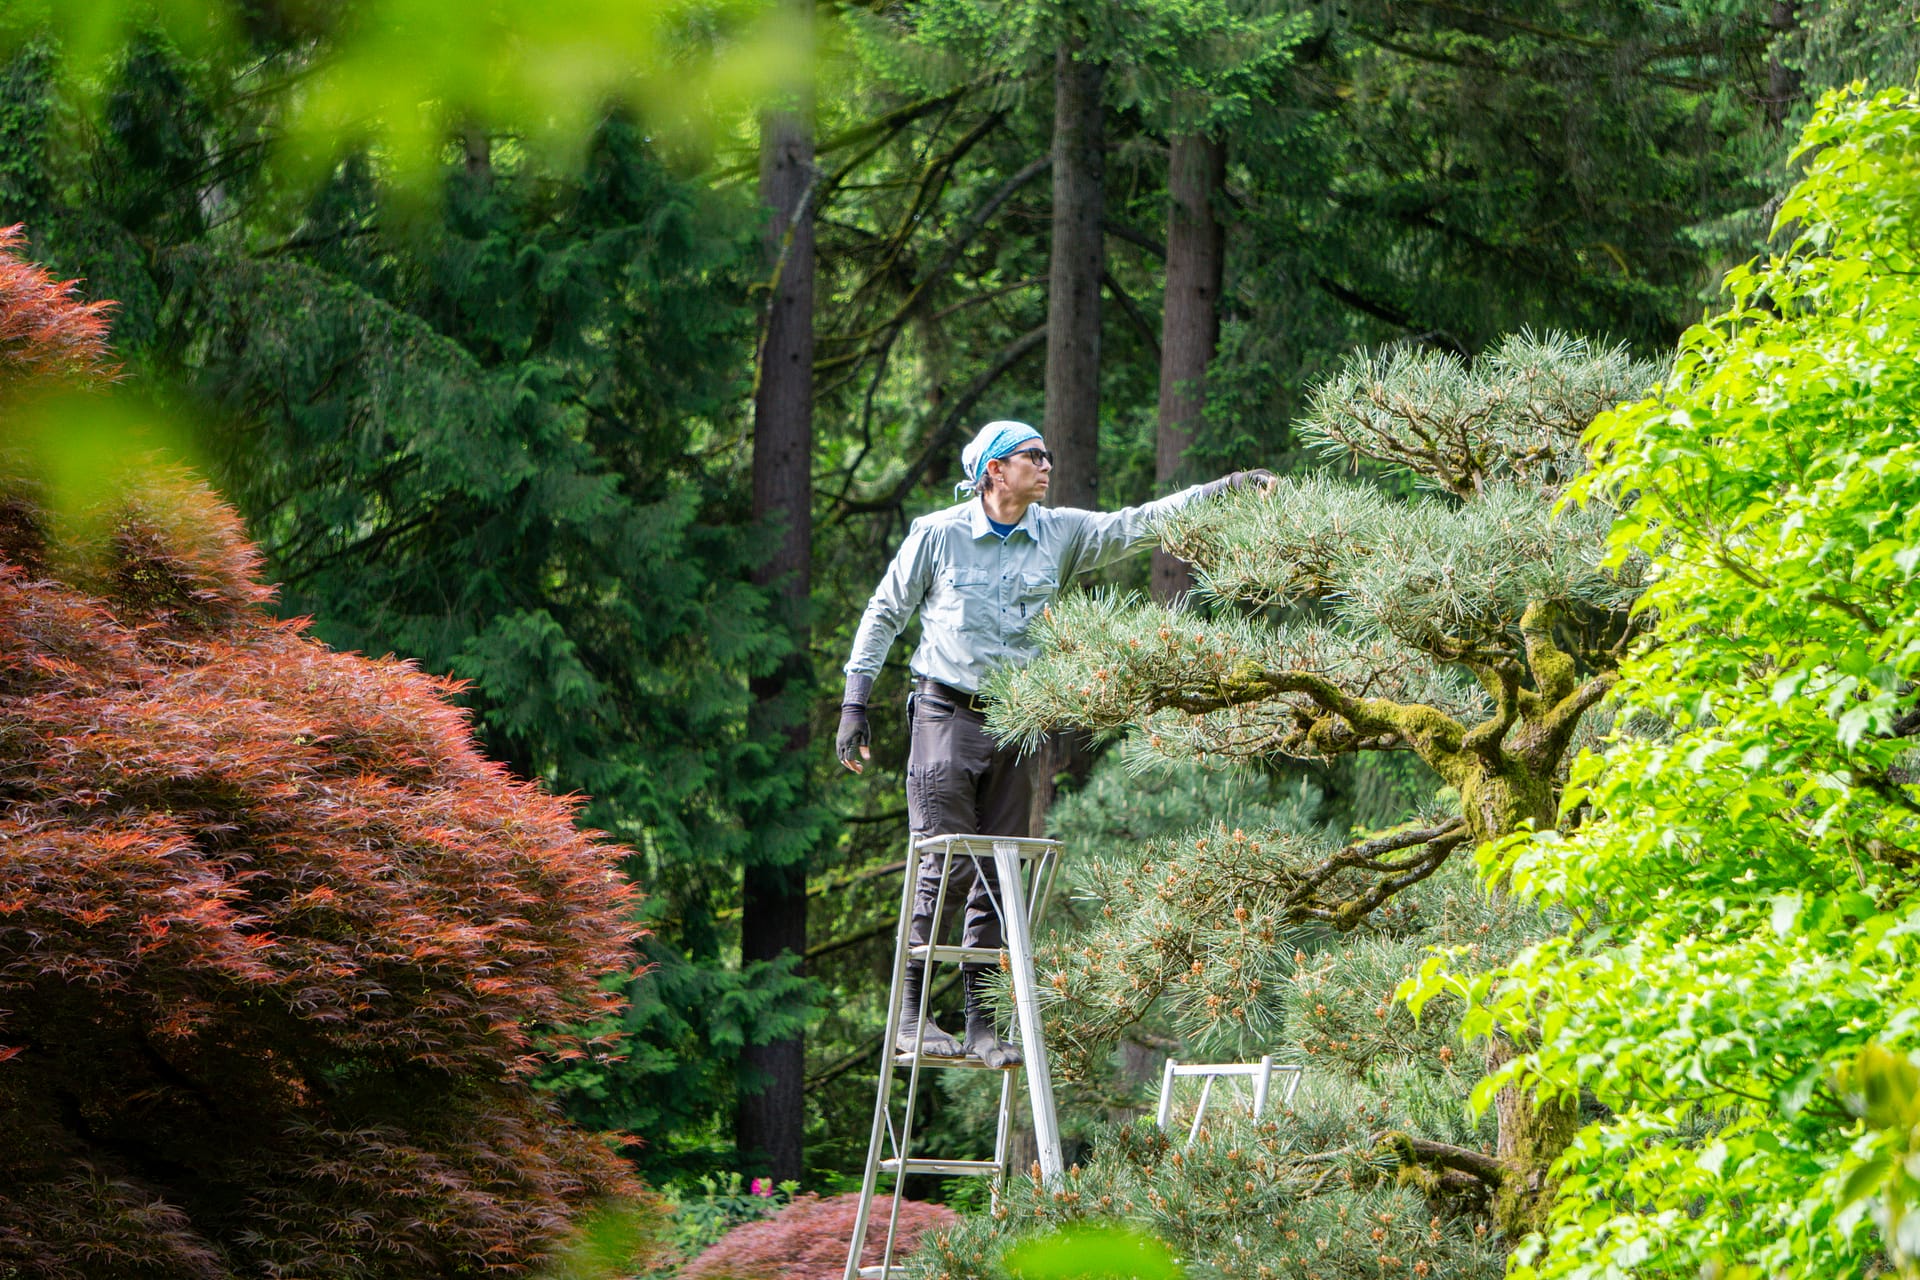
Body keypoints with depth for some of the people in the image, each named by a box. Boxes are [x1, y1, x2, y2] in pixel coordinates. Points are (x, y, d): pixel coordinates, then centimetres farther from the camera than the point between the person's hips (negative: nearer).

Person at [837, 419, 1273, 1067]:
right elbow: (883, 614, 5)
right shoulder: (937, 535, -2)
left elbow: (1137, 525, 2)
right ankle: (911, 1016, -3)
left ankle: (981, 1023, 7)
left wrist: (1227, 489, -7)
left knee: (997, 875, 4)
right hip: (947, 715, -4)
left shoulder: (1059, 534, 7)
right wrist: (854, 702, 1)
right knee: (943, 865, -8)